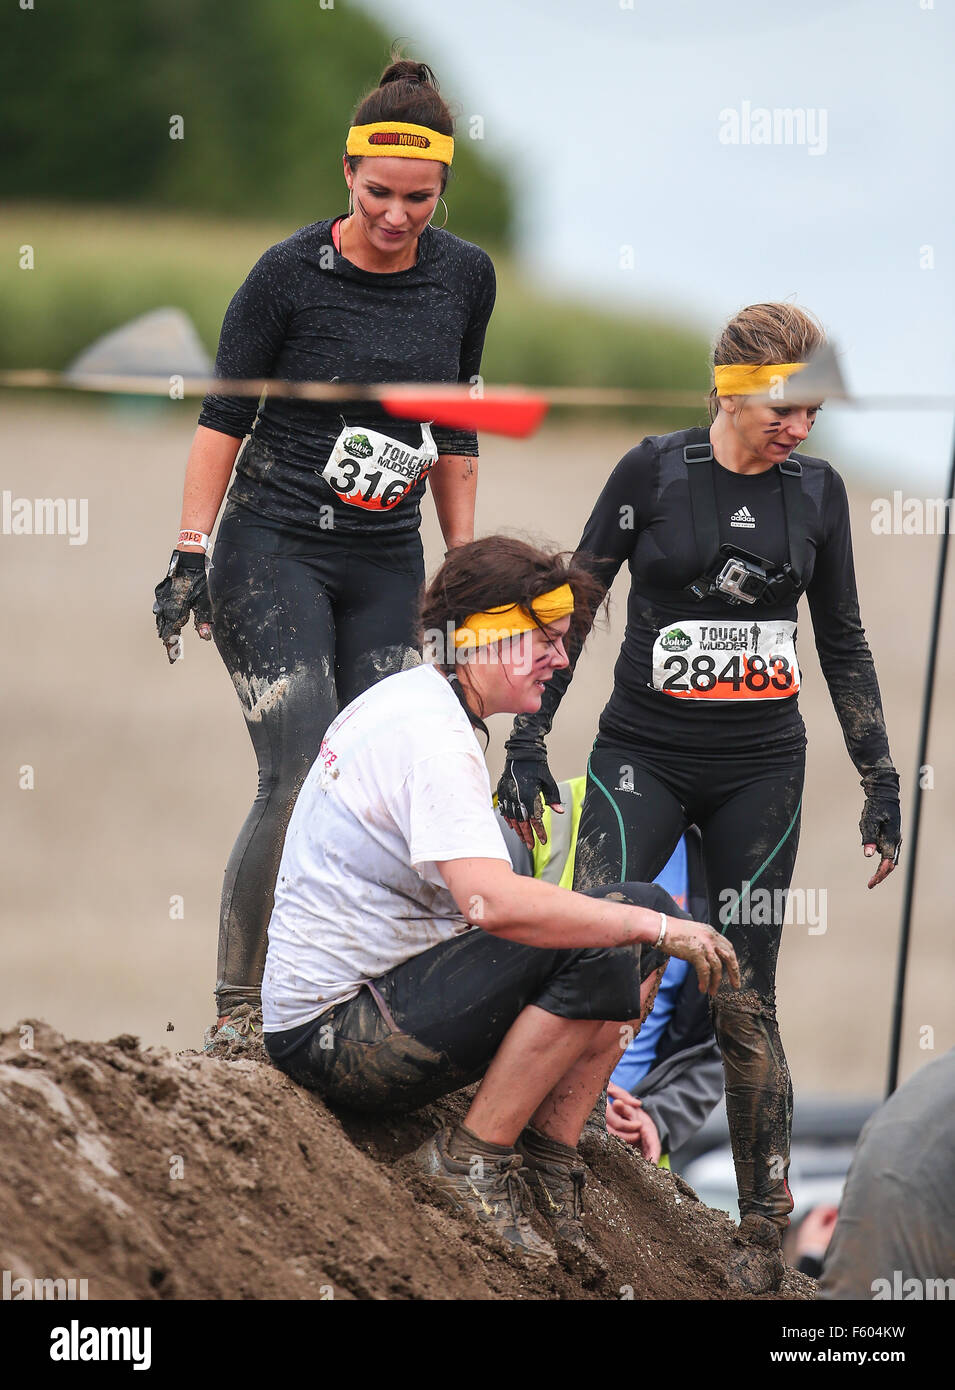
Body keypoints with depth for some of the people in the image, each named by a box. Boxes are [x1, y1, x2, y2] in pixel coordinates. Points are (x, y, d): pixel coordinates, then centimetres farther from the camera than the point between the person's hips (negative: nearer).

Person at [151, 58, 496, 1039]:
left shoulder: (464, 277, 4)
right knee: (300, 783, -15)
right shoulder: (292, 273, -9)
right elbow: (222, 417, -4)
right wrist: (189, 554, -9)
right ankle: (236, 1017, -8)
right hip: (273, 553, -5)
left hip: (387, 567, 5)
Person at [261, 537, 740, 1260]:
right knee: (599, 952, -26)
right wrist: (659, 928, -26)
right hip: (334, 1032, -10)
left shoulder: (406, 699, 14)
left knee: (641, 911, 5)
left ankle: (551, 1150, 4)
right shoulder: (431, 737, -20)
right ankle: (473, 1159, -13)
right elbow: (492, 902, -33)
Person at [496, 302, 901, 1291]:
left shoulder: (816, 490, 5)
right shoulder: (655, 471, -5)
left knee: (744, 1001, 1)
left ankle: (764, 1229, 9)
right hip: (644, 754, -2)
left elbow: (842, 642, 13)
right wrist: (527, 738, -4)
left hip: (760, 770, 2)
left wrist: (881, 781, 12)